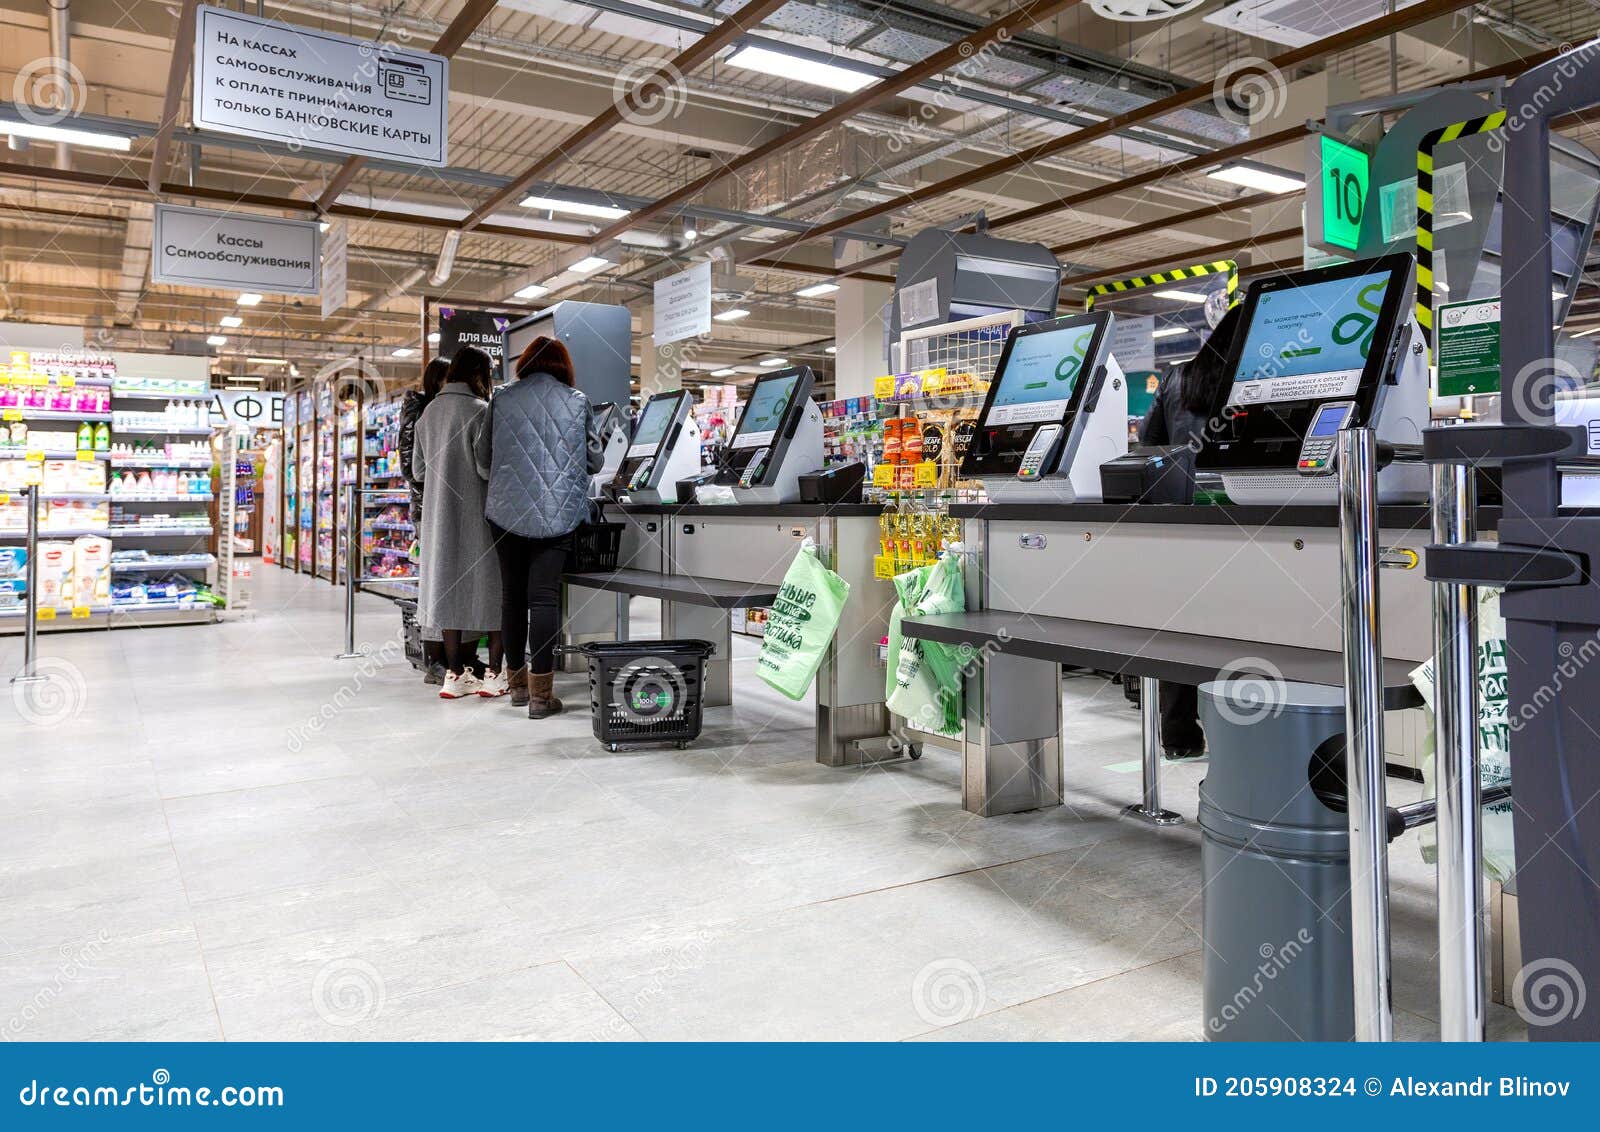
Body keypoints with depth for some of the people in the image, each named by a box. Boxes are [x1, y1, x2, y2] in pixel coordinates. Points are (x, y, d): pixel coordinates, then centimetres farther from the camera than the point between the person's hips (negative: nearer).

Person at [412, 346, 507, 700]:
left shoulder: (428, 412, 10)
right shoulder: (480, 411, -12)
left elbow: (418, 470, 12)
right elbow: (487, 467, -18)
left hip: (440, 516, 7)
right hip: (477, 513, -7)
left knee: (450, 588, 9)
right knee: (491, 589, 2)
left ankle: (455, 674, 12)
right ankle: (494, 673, 3)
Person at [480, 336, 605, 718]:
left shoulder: (501, 399, 3)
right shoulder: (576, 401, -1)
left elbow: (484, 457, 11)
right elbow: (595, 460, 6)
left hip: (507, 510, 2)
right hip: (557, 513, -2)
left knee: (512, 596, 12)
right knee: (545, 597, -2)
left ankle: (518, 683, 23)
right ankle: (540, 693, -4)